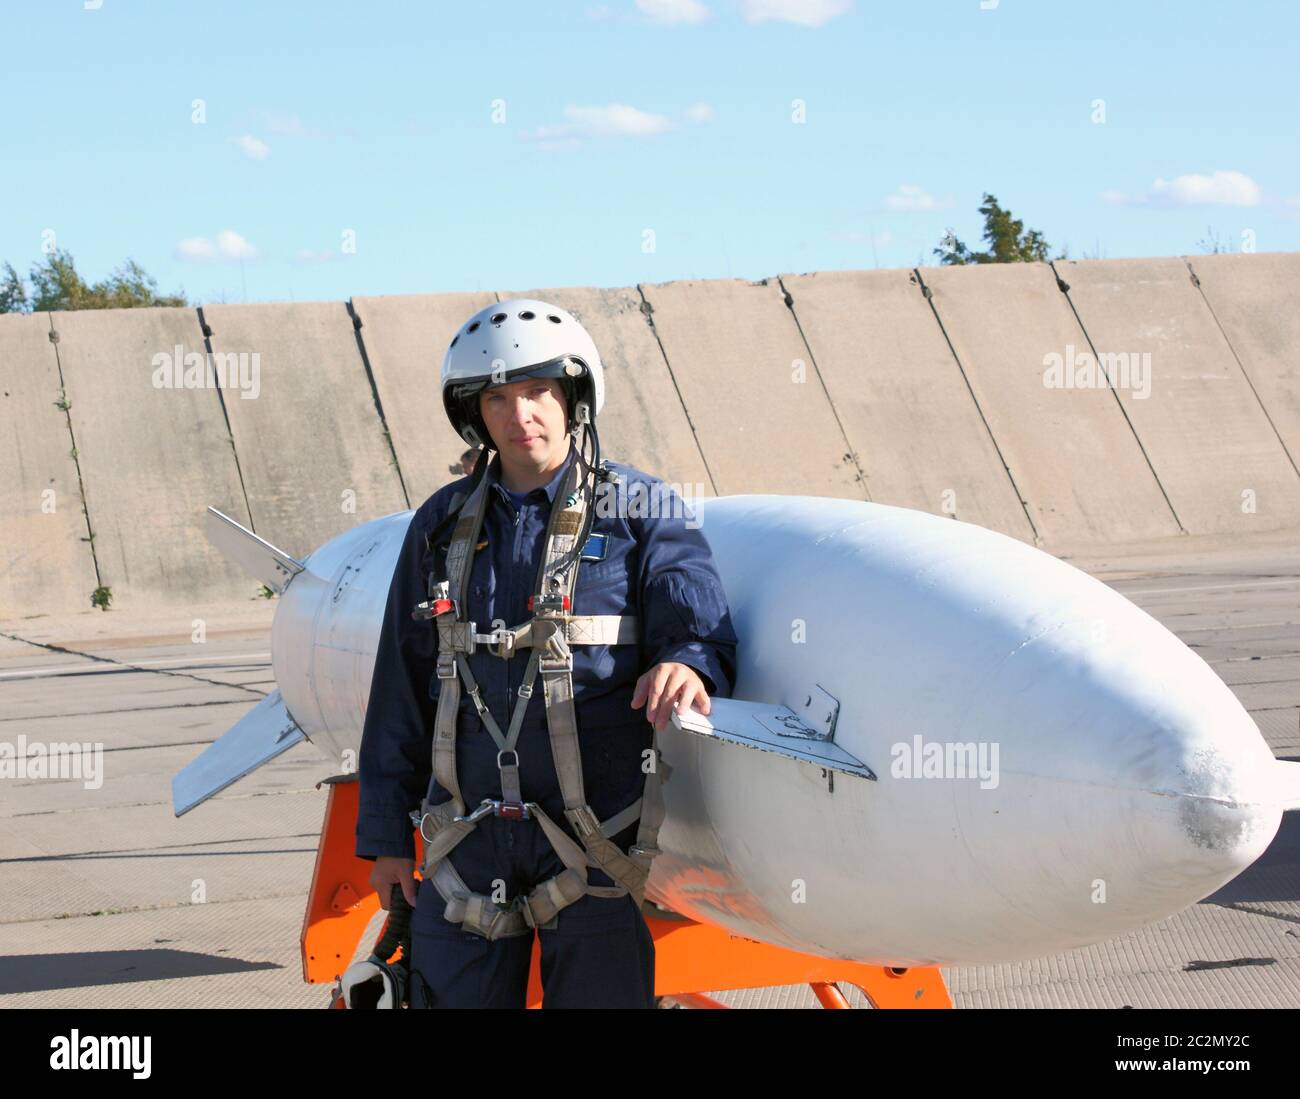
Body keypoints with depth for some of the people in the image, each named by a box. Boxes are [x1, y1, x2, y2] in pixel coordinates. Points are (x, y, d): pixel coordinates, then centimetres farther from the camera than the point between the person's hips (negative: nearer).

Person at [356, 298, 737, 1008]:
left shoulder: (639, 509, 2)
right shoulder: (443, 524, 11)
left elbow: (698, 620, -13)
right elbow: (401, 687, 13)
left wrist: (687, 664, -38)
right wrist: (385, 834, 10)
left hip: (595, 831, -3)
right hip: (470, 835, 3)